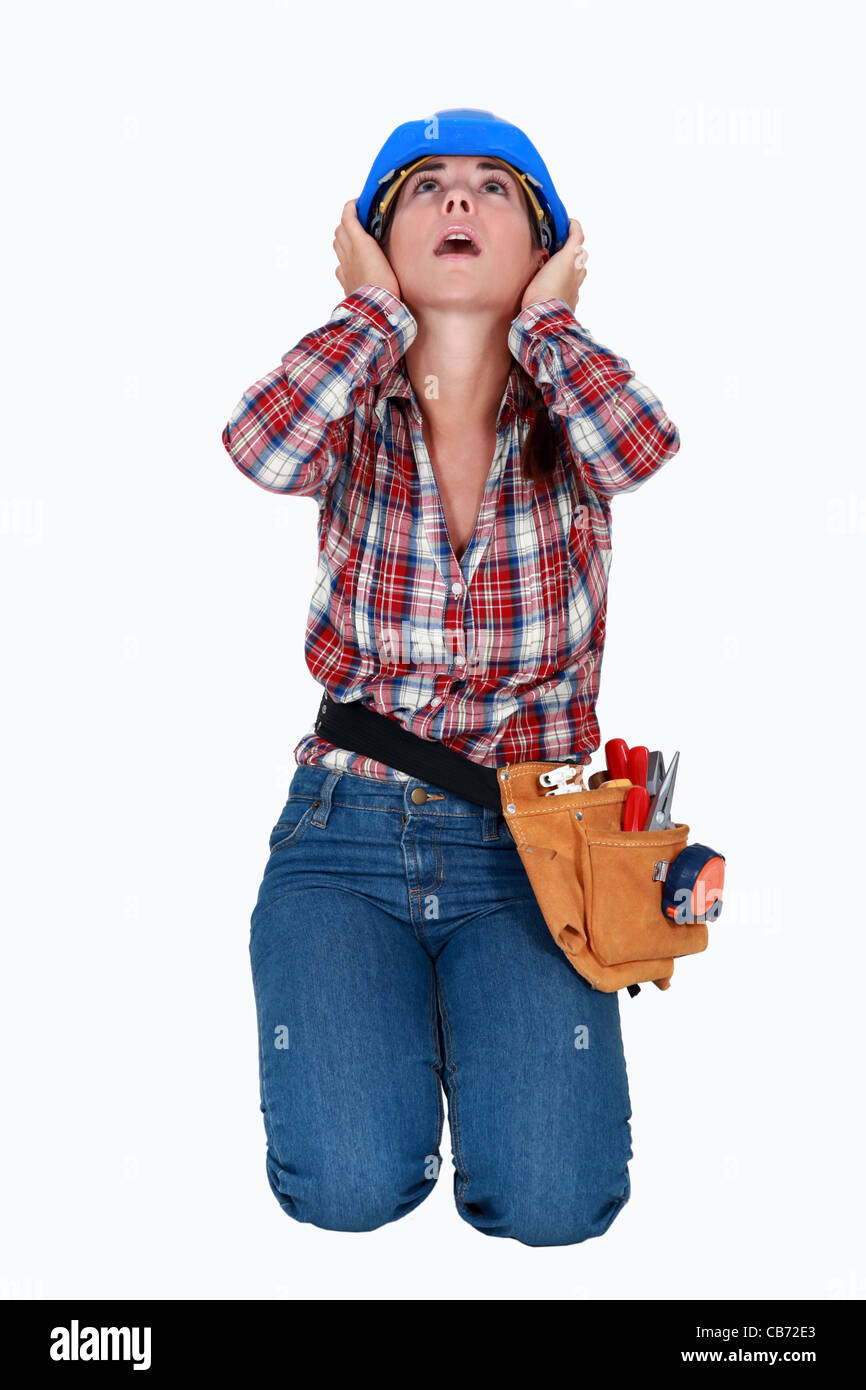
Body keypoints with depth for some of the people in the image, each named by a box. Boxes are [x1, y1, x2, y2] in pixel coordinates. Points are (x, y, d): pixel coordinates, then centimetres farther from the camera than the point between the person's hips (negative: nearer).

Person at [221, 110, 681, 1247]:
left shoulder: (569, 422, 3)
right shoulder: (355, 417, 2)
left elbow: (642, 449, -23)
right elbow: (262, 448, -23)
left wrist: (543, 315, -6)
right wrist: (378, 307, -7)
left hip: (526, 842, 0)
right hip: (349, 827, 0)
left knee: (550, 1200, -15)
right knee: (351, 1184, -17)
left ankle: (481, 1023, 16)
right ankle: (386, 1023, 16)